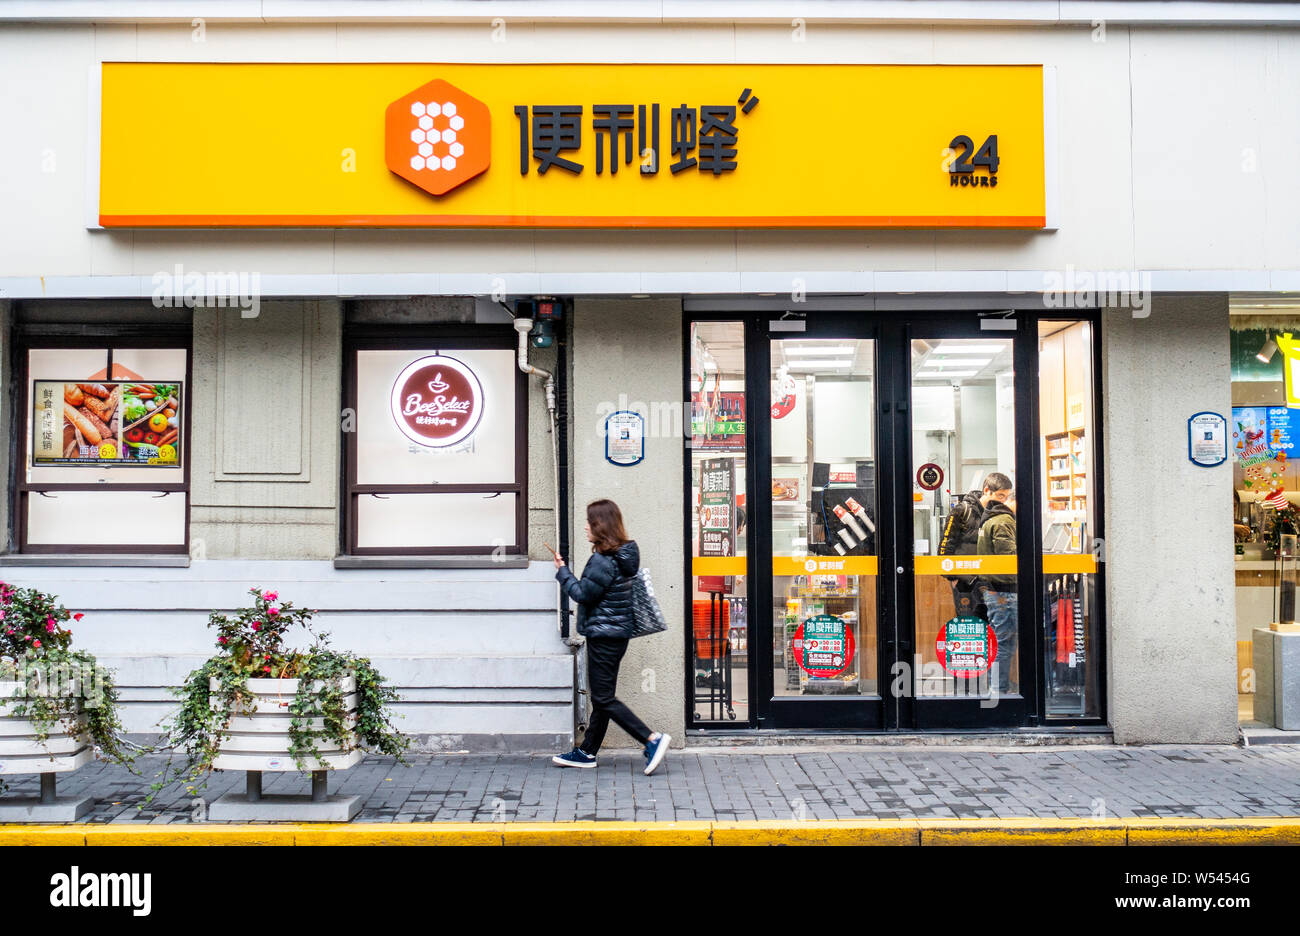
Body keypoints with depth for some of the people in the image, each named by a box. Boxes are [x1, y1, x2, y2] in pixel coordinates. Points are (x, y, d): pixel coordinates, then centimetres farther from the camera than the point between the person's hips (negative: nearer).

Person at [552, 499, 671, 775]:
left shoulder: (603, 561, -21)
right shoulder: (624, 554, 8)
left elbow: (583, 594, -17)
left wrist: (562, 571, -6)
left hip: (604, 635, -10)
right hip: (616, 633, 10)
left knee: (603, 698, -4)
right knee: (601, 696, 15)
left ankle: (652, 740, -8)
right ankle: (587, 752, 25)